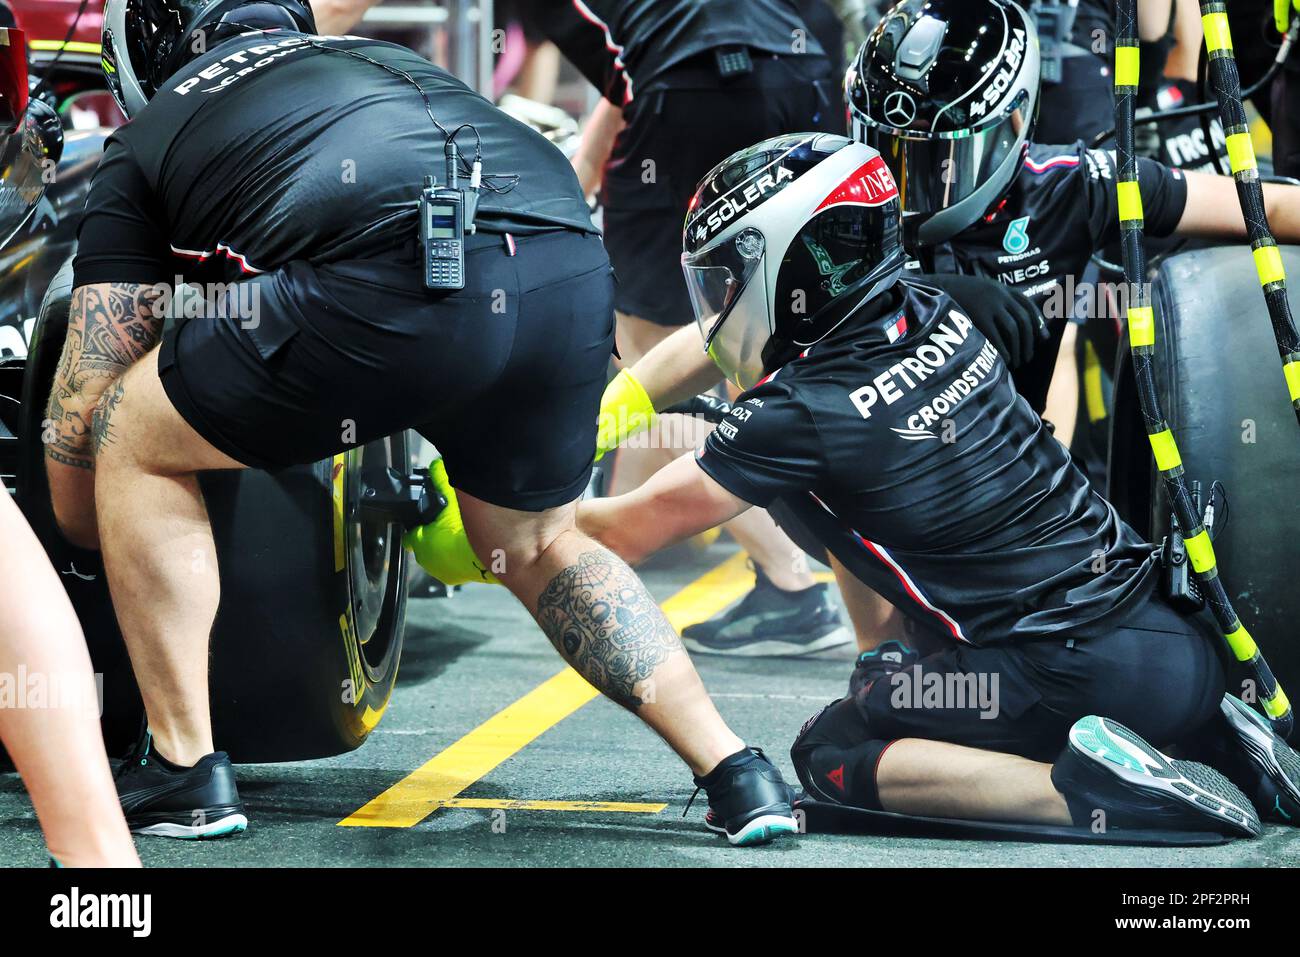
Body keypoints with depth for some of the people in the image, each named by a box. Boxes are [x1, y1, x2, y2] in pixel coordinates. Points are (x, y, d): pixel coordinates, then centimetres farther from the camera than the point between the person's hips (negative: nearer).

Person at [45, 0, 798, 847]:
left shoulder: (148, 138, 26)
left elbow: (78, 437, 26)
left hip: (390, 281, -5)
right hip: (572, 270, 6)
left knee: (133, 443, 17)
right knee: (537, 545, 31)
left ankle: (185, 769, 16)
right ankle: (736, 771, 23)